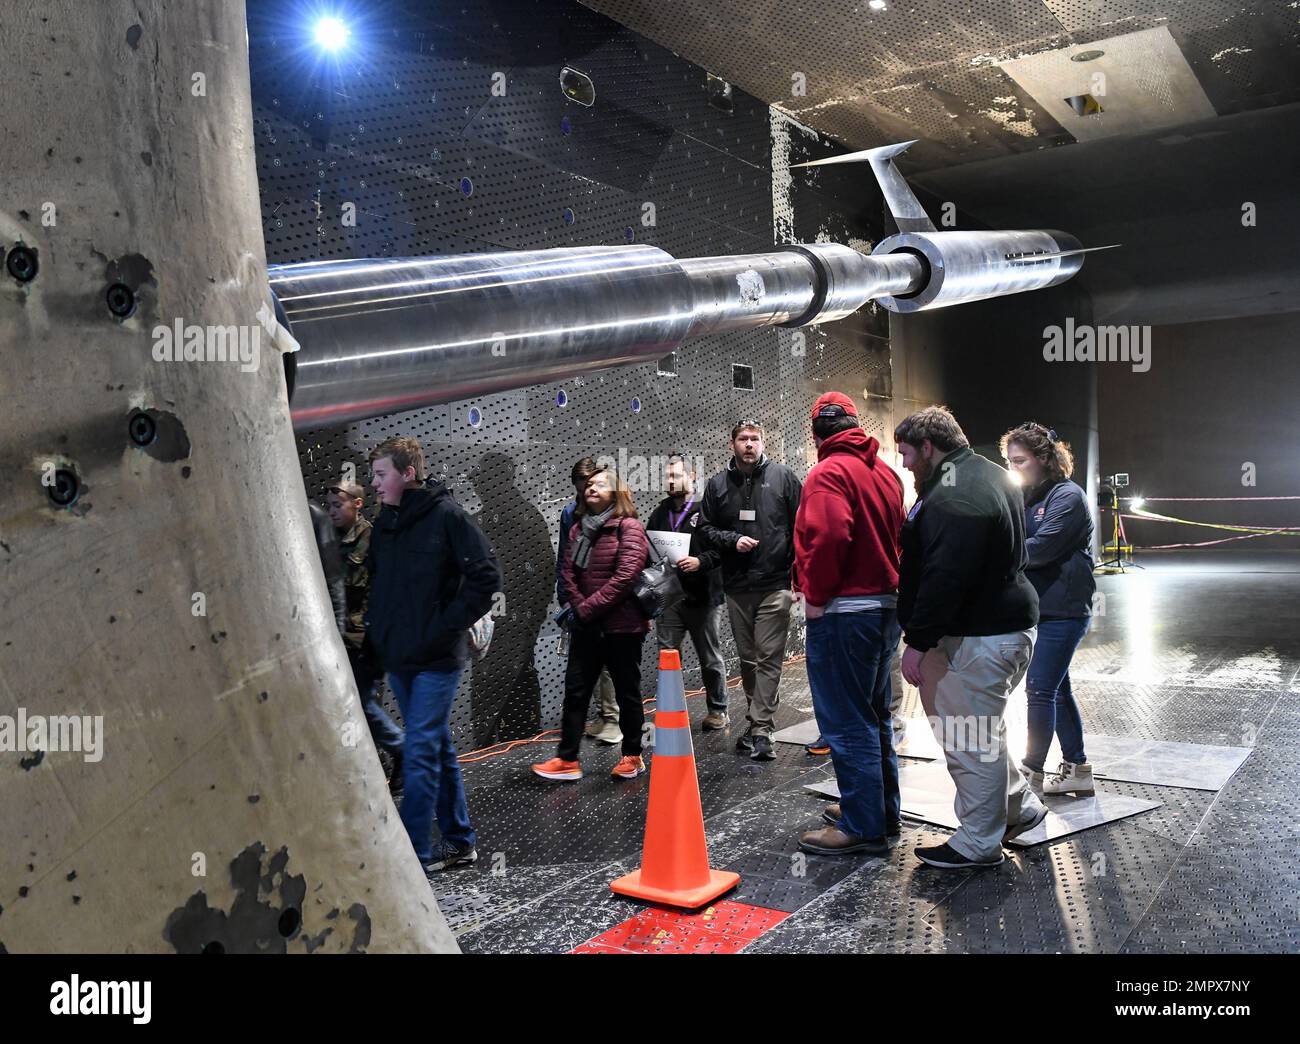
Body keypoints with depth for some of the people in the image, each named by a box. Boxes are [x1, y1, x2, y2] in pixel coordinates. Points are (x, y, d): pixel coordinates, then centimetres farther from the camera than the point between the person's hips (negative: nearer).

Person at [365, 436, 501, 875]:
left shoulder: (446, 516, -11)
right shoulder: (384, 523, 9)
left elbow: (487, 577, -14)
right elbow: (375, 580, 23)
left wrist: (448, 625, -14)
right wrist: (378, 625, 9)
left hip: (436, 658, -7)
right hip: (397, 657, 7)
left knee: (420, 753, -6)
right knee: (438, 748, 14)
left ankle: (414, 852, 1)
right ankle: (459, 841, 25)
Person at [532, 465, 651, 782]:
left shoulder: (628, 527, -9)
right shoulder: (578, 529, 12)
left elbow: (625, 576, -19)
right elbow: (569, 572, 6)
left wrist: (588, 608, -17)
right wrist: (578, 606, -10)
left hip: (622, 625, -6)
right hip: (586, 626, 6)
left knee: (627, 692, 6)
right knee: (575, 690, 4)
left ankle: (632, 756, 20)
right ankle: (567, 760, 9)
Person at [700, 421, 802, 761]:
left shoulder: (782, 477, 0)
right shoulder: (717, 484, 8)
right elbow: (706, 528, 11)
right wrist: (733, 540, -8)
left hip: (775, 584, -4)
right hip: (736, 586, 4)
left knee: (768, 658, -5)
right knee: (747, 658, 13)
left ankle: (761, 728, -2)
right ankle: (757, 721, 25)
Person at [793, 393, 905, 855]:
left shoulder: (829, 473, -14)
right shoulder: (885, 472, 12)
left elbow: (828, 537, -26)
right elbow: (899, 535, 15)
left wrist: (815, 596, -16)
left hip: (844, 613, -9)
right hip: (886, 605, 9)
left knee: (846, 723, -1)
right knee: (875, 717, 19)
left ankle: (863, 827, 6)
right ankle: (885, 812, 30)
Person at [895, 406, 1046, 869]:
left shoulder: (952, 498, -22)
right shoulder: (992, 476, 14)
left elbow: (943, 580, -26)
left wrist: (918, 641, -20)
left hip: (980, 638, -11)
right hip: (1010, 619, 11)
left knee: (970, 742, 1)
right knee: (981, 729, 23)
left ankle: (978, 844, 13)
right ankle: (1019, 806, 35)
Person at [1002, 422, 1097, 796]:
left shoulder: (1067, 496, -11)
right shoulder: (1026, 498, 14)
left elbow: (1040, 548, -21)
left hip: (1062, 609, -8)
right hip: (1038, 607, 8)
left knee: (1040, 689, -8)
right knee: (1056, 688, 13)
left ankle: (1031, 774, -2)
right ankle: (1076, 768, 24)